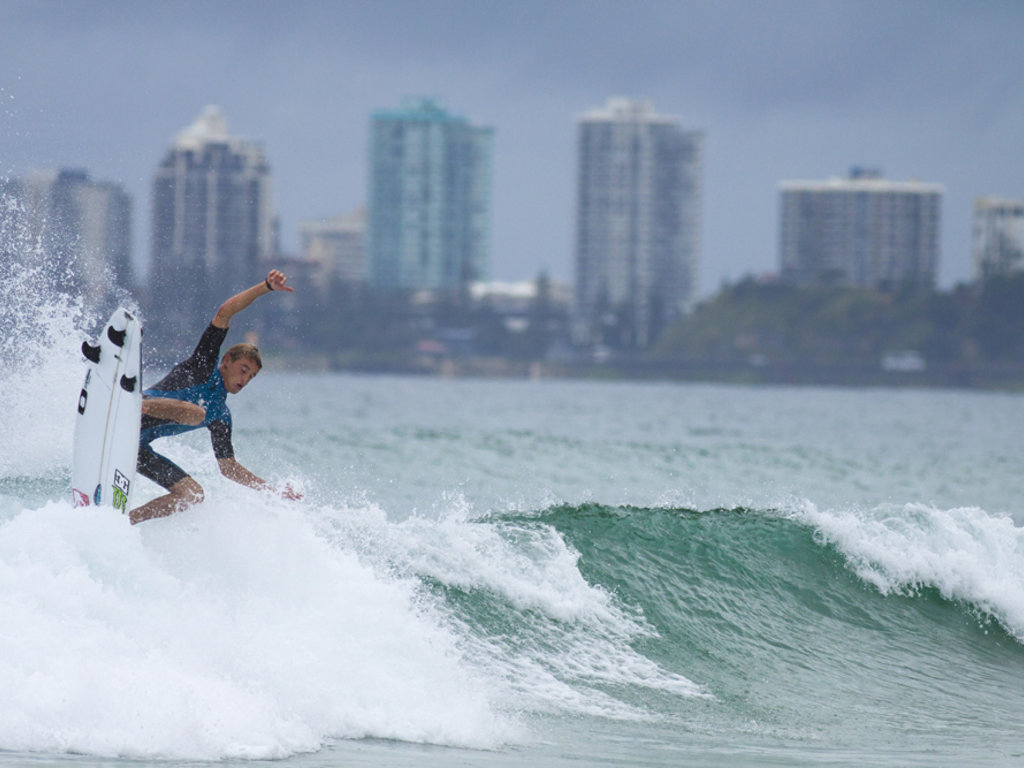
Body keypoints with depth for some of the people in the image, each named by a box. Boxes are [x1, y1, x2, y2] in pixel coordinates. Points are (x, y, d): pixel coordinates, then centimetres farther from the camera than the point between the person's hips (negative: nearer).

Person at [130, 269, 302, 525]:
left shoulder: (221, 418, 24)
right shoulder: (206, 362, 9)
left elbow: (228, 467, 26)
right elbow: (224, 313, 1)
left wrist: (273, 489, 18)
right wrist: (266, 287, -3)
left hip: (138, 446, 8)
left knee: (192, 494, -3)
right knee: (194, 412, -31)